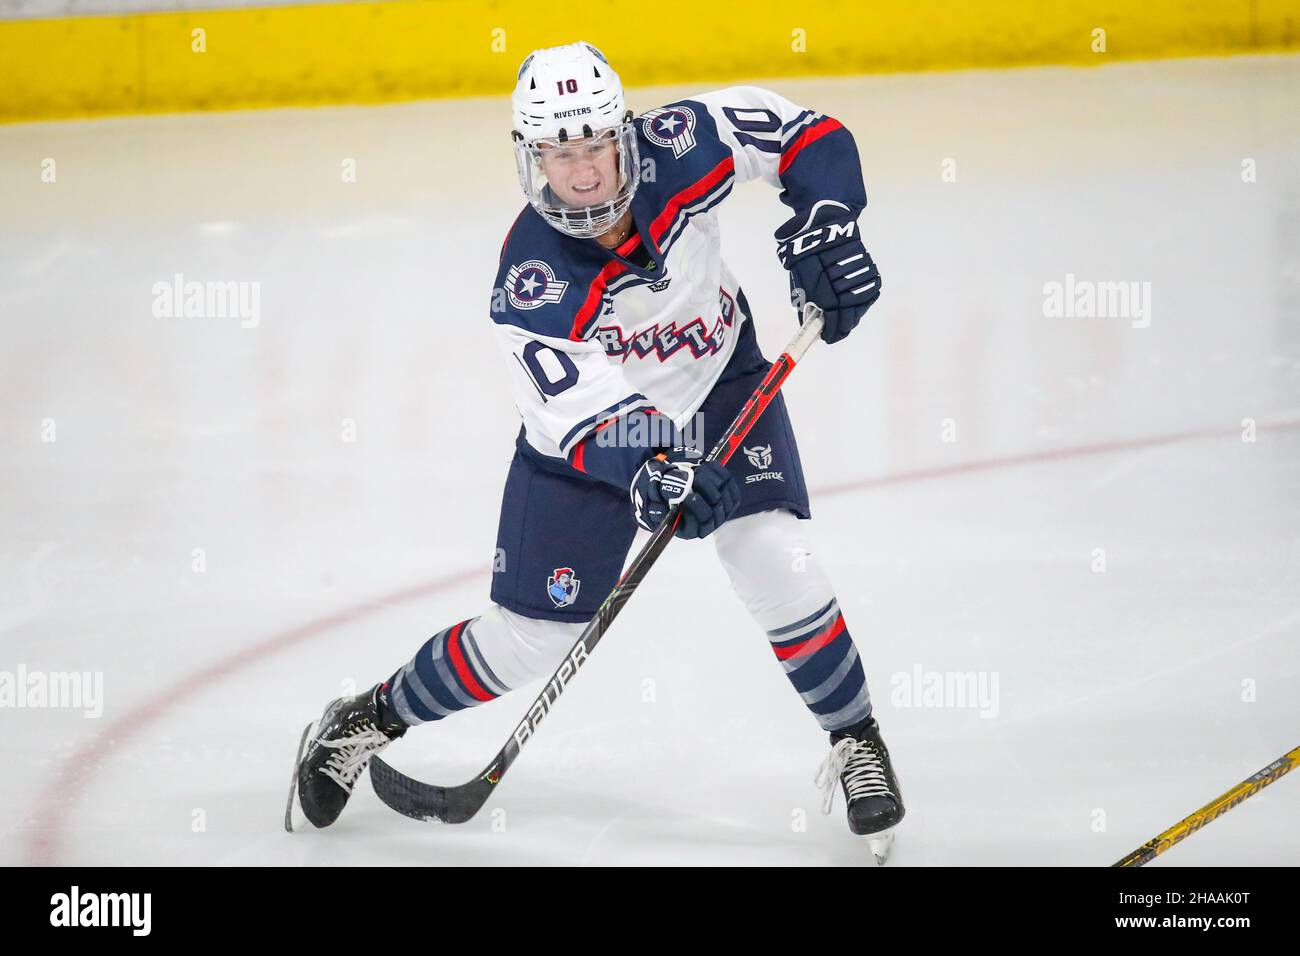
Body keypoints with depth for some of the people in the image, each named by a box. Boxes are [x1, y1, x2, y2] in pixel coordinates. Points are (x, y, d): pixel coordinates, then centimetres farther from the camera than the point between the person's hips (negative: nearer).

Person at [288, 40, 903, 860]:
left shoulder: (678, 147, -26)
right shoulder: (529, 284, -32)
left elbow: (803, 133, -12)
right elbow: (585, 419, -34)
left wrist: (823, 225, -28)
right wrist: (647, 470, -52)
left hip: (720, 386, 2)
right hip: (591, 430, -2)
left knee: (775, 561, -19)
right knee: (526, 639, -1)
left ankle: (856, 740, 2)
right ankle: (370, 721, 22)